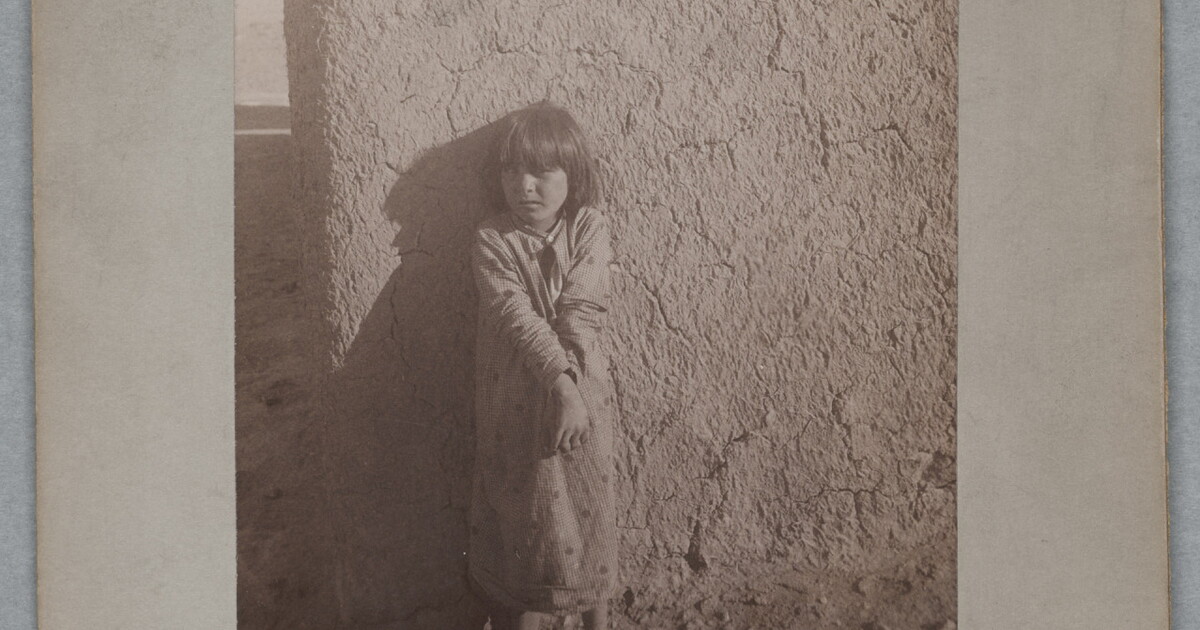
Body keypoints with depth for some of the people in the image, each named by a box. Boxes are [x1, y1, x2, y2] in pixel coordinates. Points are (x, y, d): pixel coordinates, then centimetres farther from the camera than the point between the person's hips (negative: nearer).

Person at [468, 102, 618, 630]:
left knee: (588, 506, 11)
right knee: (521, 511, 10)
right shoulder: (491, 239, -6)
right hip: (515, 402, 0)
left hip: (580, 393, 1)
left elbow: (582, 312, -14)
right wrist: (560, 380, -29)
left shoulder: (589, 229, -3)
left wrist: (570, 385, -25)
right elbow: (516, 315, -18)